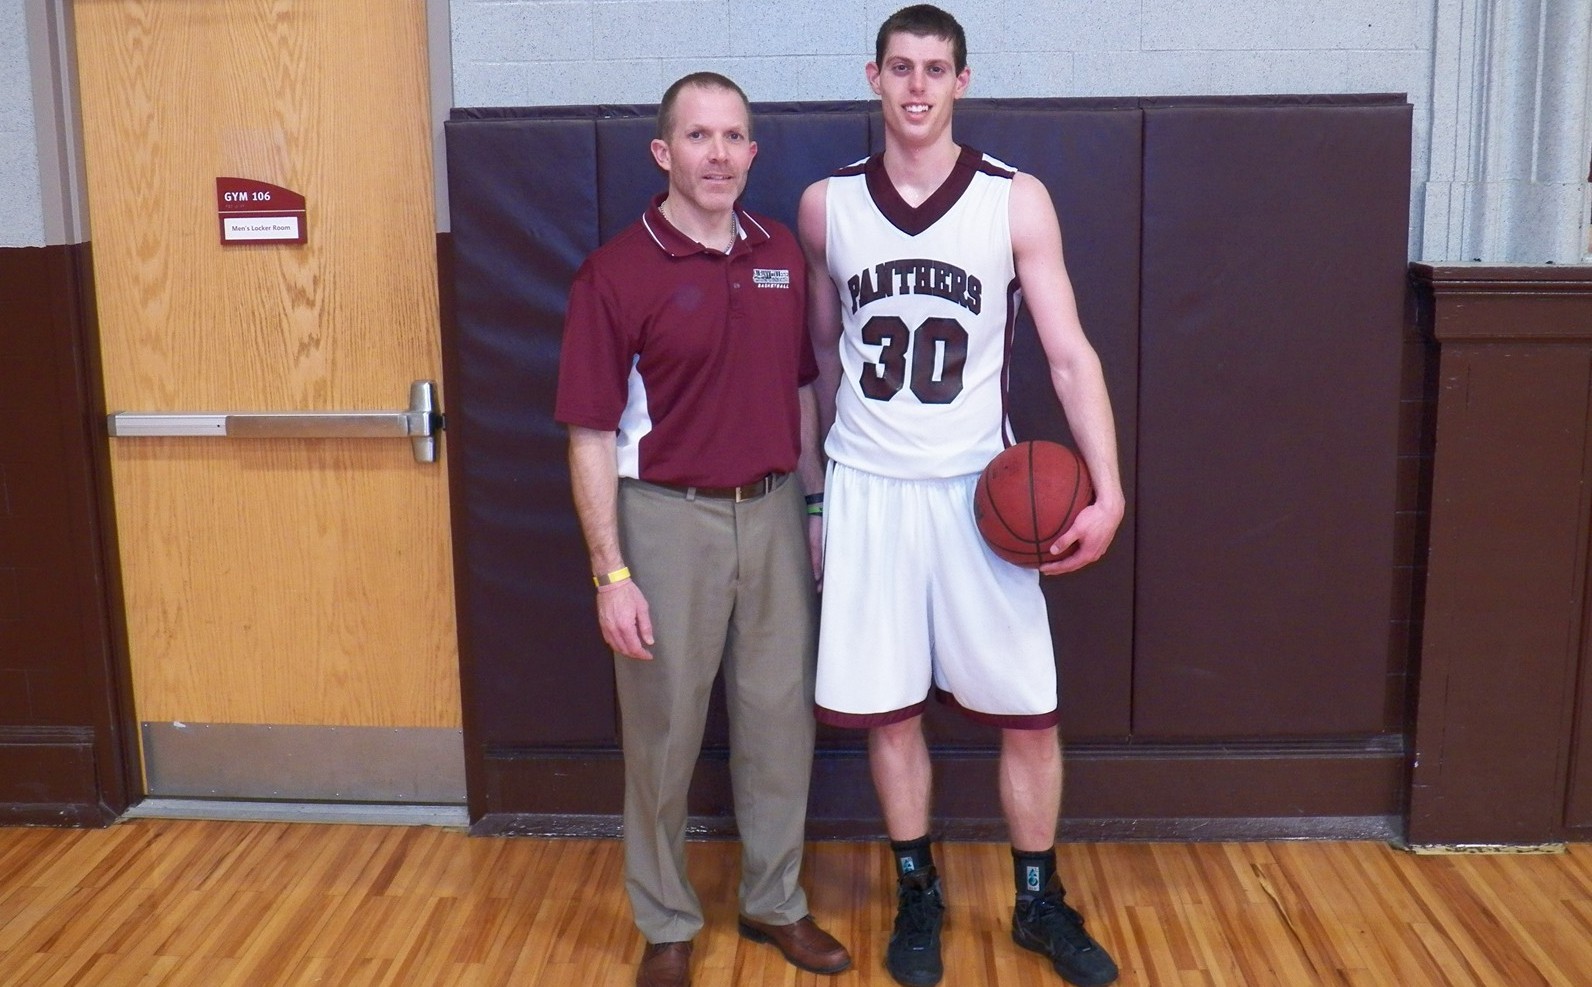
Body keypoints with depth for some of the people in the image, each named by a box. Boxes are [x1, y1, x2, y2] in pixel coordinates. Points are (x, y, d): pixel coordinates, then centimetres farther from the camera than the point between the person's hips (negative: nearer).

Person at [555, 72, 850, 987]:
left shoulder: (782, 253, 4)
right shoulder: (617, 272, -11)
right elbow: (592, 434, -11)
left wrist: (814, 506, 11)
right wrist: (611, 575, -14)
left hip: (773, 509, 5)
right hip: (669, 516, -4)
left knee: (782, 717, 13)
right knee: (665, 730, 8)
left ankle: (776, 901, 33)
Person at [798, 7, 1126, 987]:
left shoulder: (1017, 201, -3)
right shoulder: (827, 206, 2)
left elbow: (1070, 355, -5)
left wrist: (1108, 490, -16)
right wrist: (817, 494, 15)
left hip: (979, 490, -1)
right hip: (867, 492, 1)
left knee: (1028, 712, 4)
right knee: (888, 708, 7)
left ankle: (1040, 903, 25)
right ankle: (918, 895, 28)